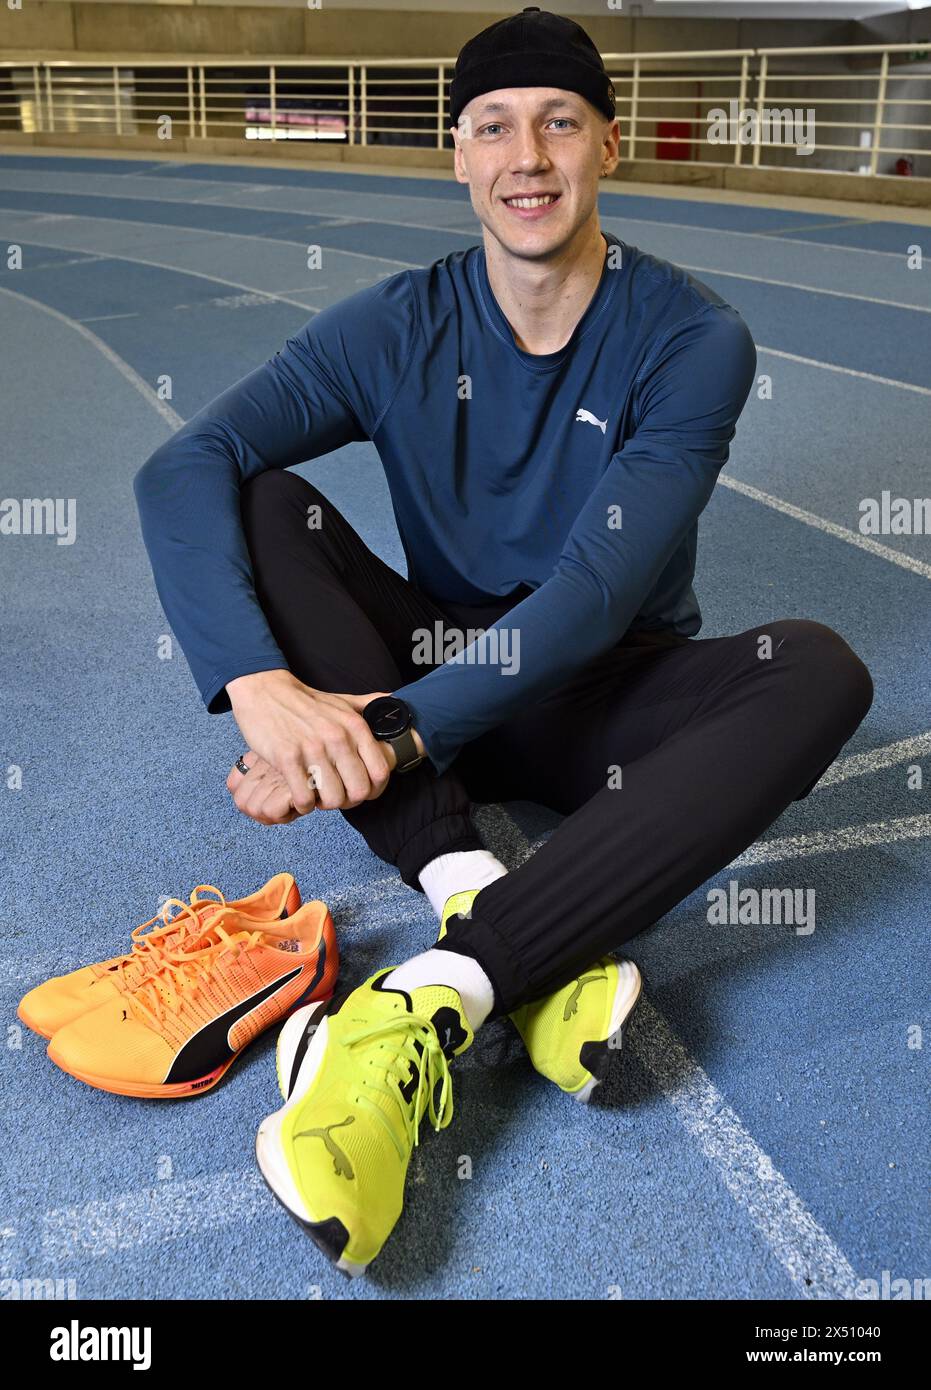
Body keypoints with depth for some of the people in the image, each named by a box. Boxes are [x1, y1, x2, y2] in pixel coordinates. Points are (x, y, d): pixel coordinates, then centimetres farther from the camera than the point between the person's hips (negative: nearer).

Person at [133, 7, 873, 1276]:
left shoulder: (692, 340, -12)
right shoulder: (400, 328, -6)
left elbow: (600, 590, -24)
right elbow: (183, 467, -20)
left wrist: (396, 724, -35)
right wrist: (261, 682, -38)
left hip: (603, 706, -1)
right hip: (438, 675, 2)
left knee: (819, 671, -30)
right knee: (266, 507, -19)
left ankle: (435, 994, -42)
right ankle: (472, 889, -34)